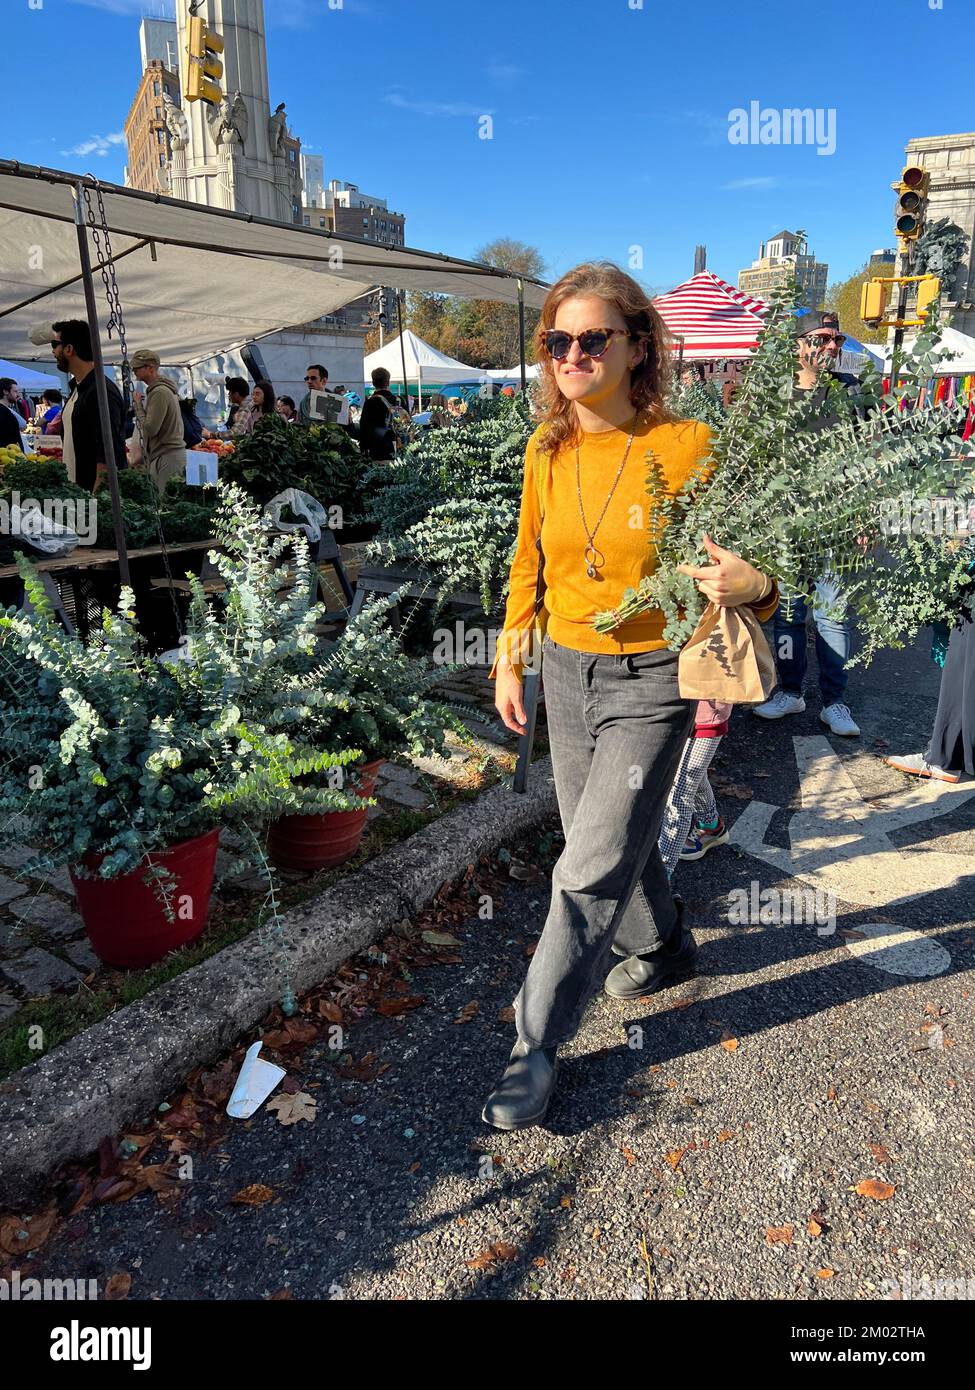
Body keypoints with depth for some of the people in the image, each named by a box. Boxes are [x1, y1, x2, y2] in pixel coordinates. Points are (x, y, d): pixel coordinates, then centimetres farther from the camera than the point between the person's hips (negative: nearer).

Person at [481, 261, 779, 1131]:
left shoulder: (688, 447, -14)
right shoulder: (547, 450, 1)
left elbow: (743, 567, -7)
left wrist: (753, 585, -30)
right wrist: (509, 660, 12)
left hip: (651, 679, -5)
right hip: (567, 670, 6)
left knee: (590, 870, -3)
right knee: (611, 839, 20)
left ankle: (538, 1047, 14)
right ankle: (661, 947, 49)